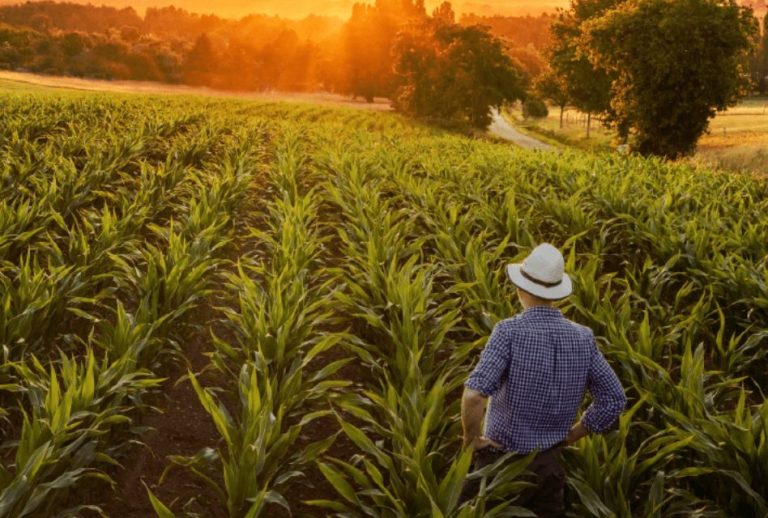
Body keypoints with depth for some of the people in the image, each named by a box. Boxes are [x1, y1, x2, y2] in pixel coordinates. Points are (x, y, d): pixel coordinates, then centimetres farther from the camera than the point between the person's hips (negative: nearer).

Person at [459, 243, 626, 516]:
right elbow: (614, 400, 2)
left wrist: (473, 438, -11)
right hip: (549, 465, 4)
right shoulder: (583, 337, -1)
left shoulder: (510, 331, -17)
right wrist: (568, 436, 9)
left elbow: (473, 394, -28)